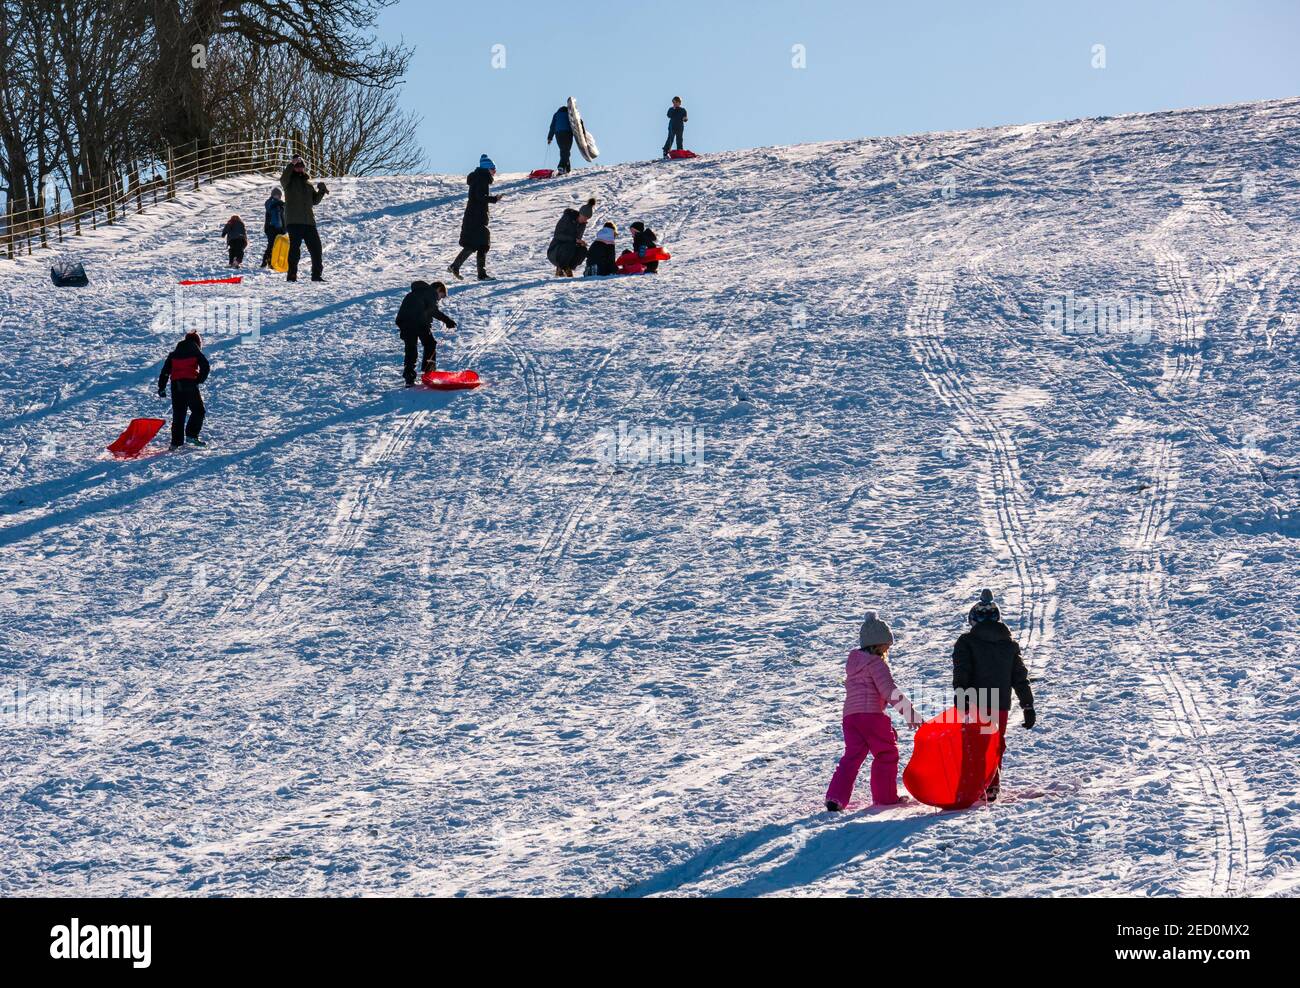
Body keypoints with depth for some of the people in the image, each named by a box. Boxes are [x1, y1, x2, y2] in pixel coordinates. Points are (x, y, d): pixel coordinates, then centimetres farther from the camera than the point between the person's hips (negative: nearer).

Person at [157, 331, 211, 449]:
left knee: (178, 414, 8)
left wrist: (161, 387, 15)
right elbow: (206, 367, -5)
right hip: (190, 384, -4)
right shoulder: (196, 352, 7)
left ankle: (176, 442, 3)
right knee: (198, 411, 8)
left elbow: (165, 371, 15)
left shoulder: (174, 354, 20)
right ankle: (191, 435, -5)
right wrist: (199, 380, 4)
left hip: (176, 385, 4)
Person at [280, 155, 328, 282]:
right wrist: (292, 165, -28)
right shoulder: (290, 181, 6)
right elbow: (283, 179, -18)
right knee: (295, 247, -11)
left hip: (309, 221, 5)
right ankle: (292, 275, -8)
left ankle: (317, 274, 13)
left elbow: (315, 201, 20)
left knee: (316, 247, 3)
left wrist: (321, 191, 3)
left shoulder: (307, 182, 21)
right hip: (294, 221, -5)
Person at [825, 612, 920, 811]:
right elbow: (890, 690, -12)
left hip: (850, 715, 7)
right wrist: (910, 712, -11)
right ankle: (885, 796, 13)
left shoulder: (853, 663, 24)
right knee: (887, 753, 10)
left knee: (852, 756, 2)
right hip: (871, 714, -7)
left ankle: (836, 796, -15)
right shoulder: (876, 663, -3)